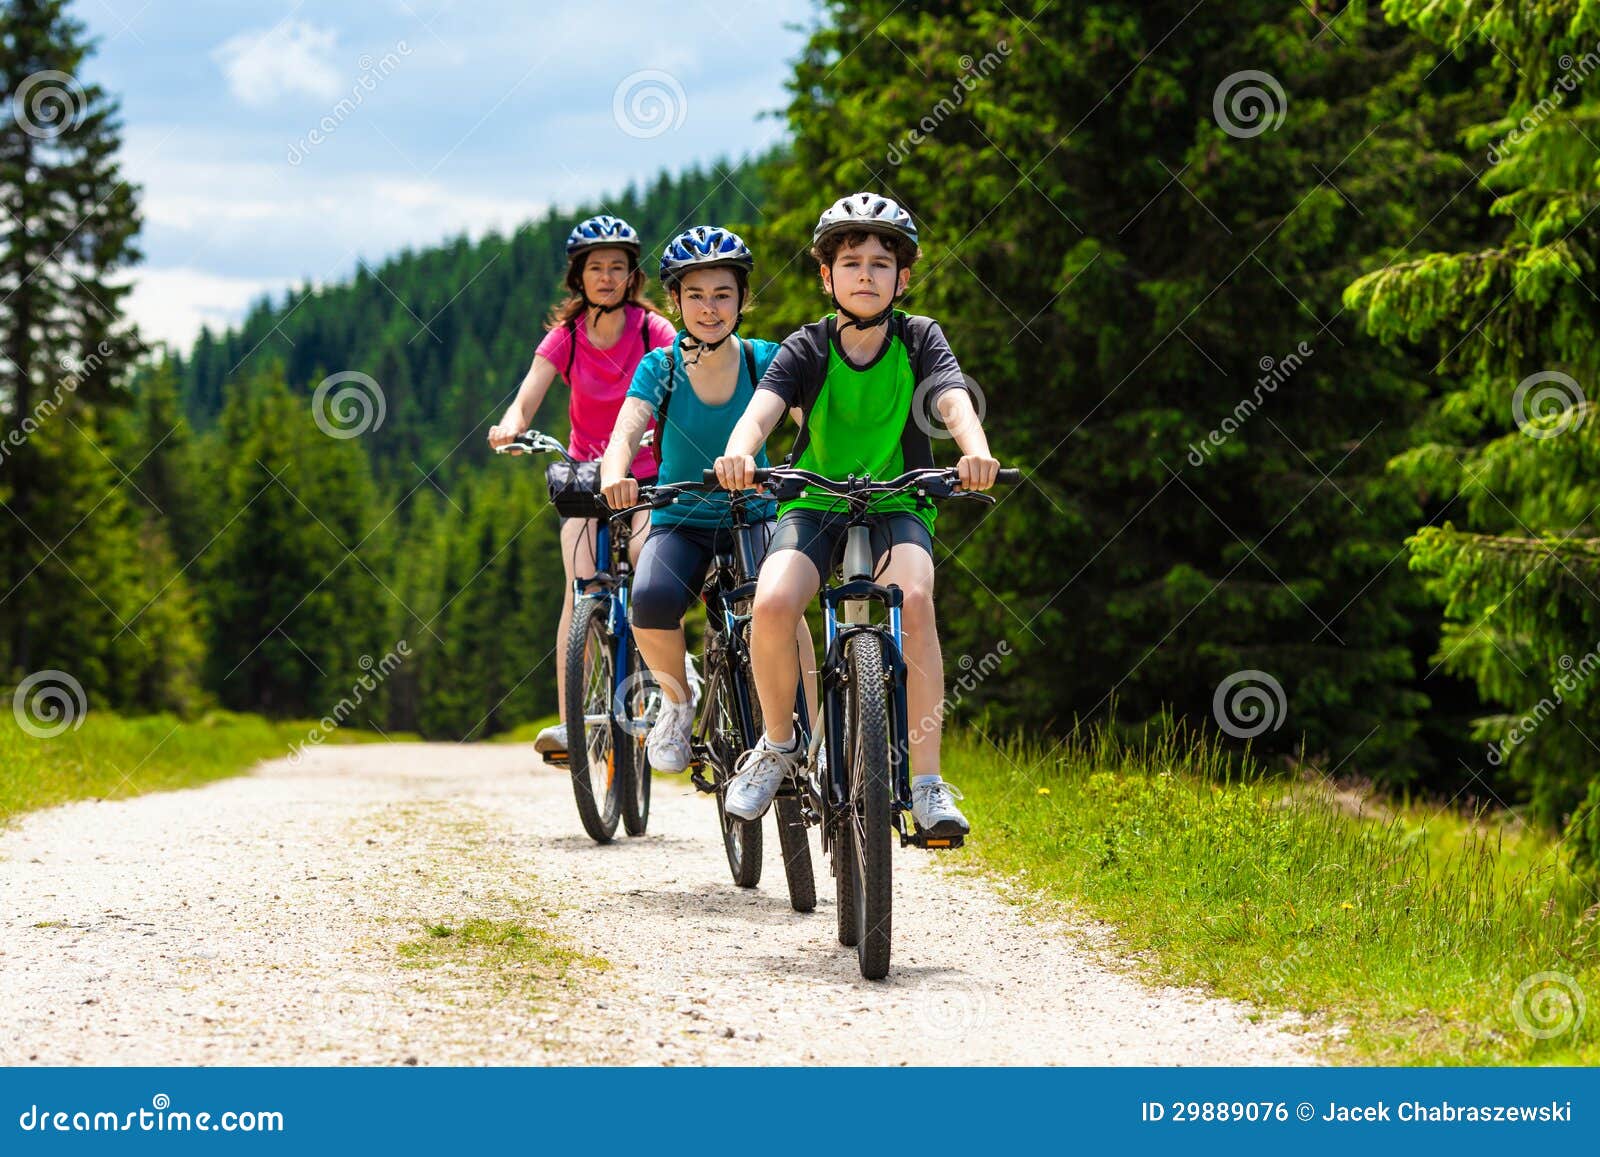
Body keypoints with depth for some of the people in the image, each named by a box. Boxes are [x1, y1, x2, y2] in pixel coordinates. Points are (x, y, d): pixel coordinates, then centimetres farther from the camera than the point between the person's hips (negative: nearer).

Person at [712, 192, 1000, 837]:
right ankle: (778, 746, -3)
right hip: (813, 502, 0)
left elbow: (952, 399, -21)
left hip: (896, 505, 0)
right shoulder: (806, 348, -5)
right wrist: (739, 452, -46)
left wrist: (975, 451, -44)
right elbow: (764, 405, -22)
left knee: (913, 600, -32)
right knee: (773, 603, -29)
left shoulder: (920, 339, -3)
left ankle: (926, 781, -27)